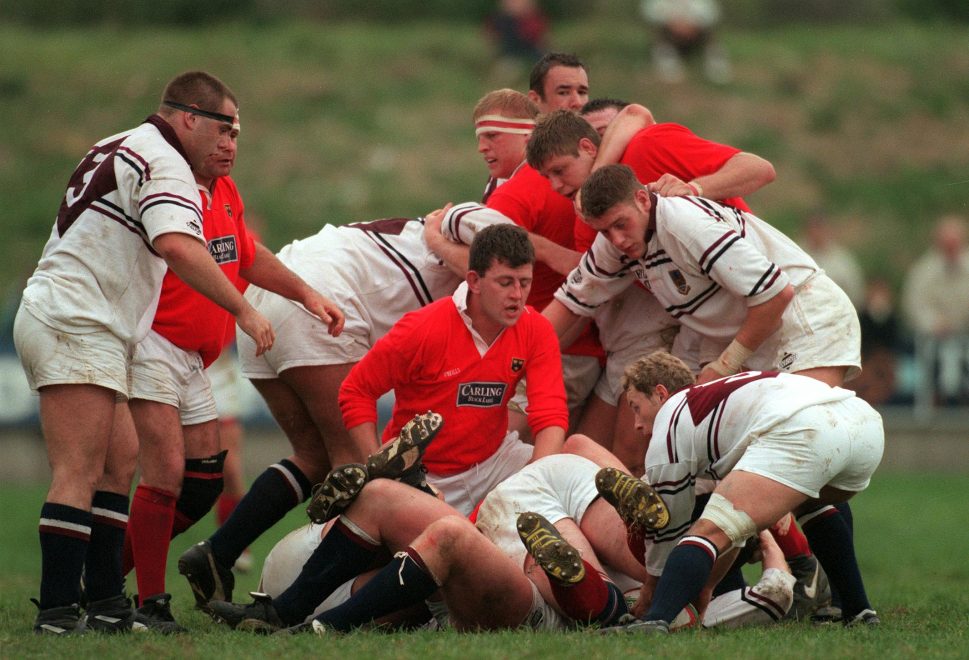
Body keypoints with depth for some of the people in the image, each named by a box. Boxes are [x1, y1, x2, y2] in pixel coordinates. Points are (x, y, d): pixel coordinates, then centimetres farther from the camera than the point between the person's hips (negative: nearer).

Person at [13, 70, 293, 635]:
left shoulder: (117, 149, 20)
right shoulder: (165, 164, -12)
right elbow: (178, 246, -28)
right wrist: (244, 311, -24)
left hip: (55, 318, 10)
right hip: (80, 329, -10)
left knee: (115, 468, 11)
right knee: (80, 476, -13)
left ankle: (105, 599, 10)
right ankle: (57, 610, -17)